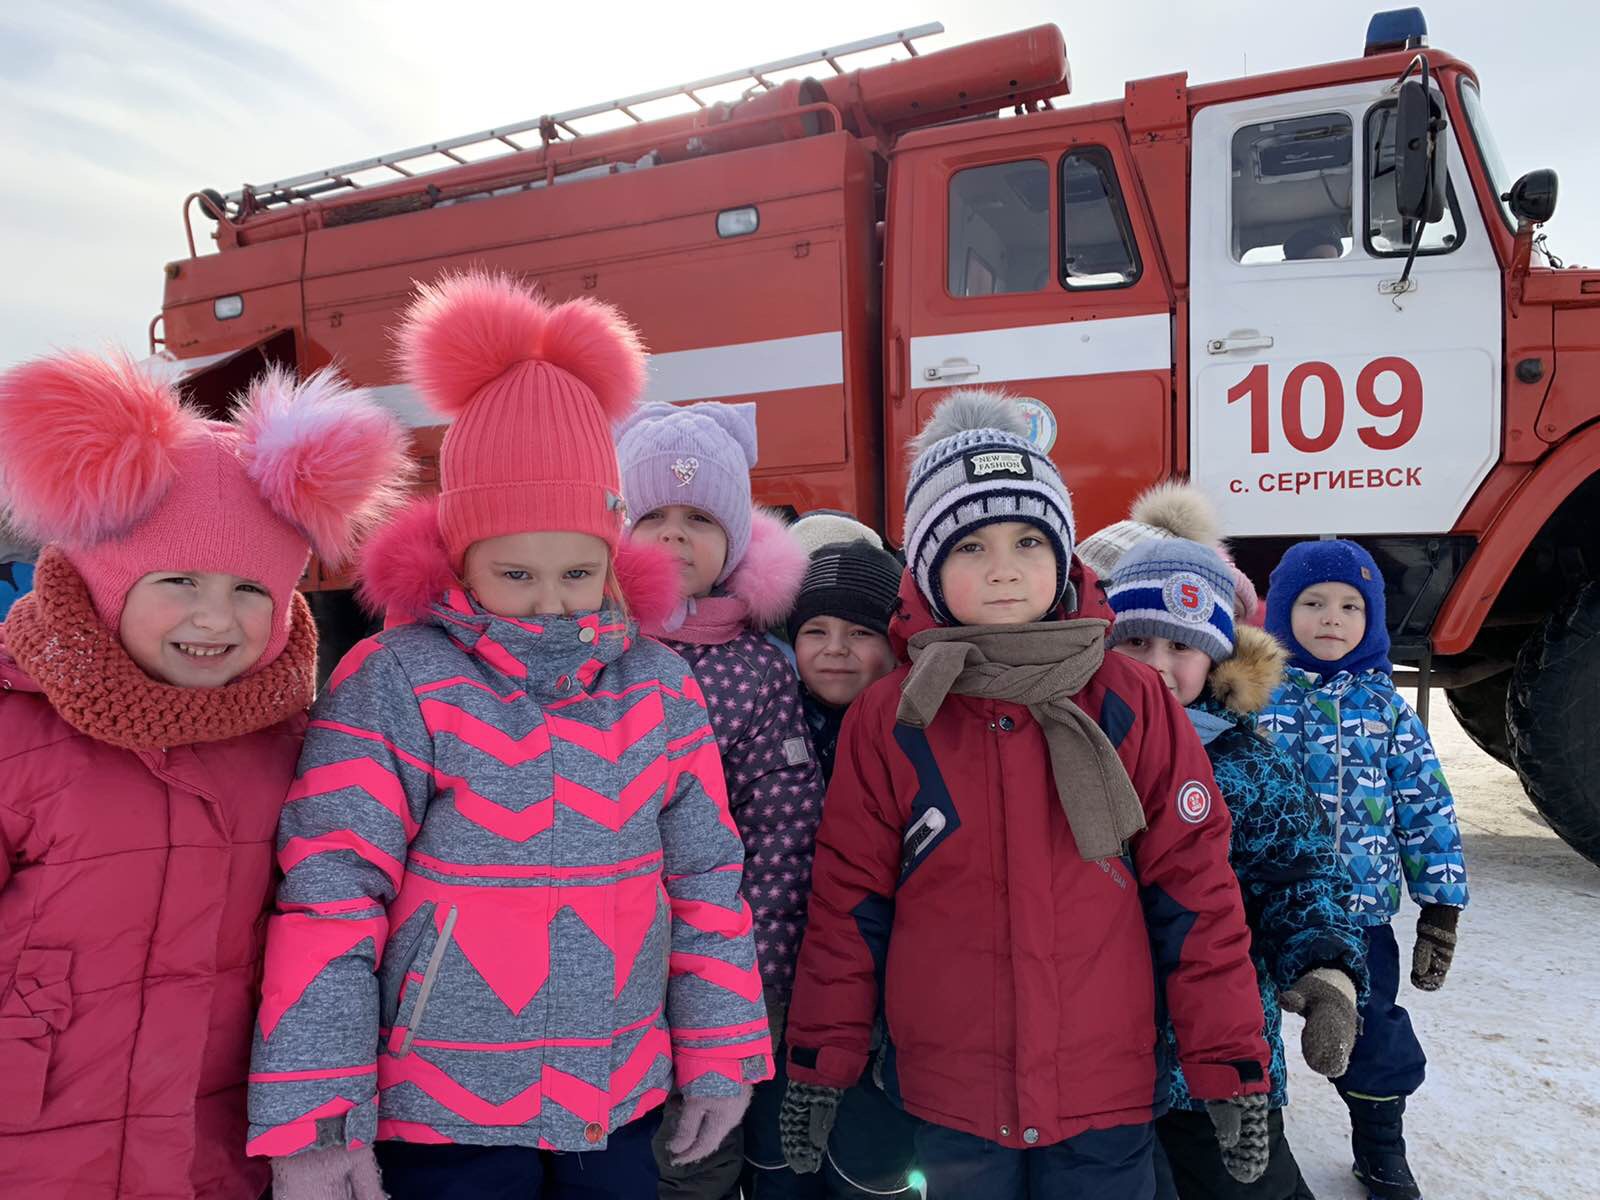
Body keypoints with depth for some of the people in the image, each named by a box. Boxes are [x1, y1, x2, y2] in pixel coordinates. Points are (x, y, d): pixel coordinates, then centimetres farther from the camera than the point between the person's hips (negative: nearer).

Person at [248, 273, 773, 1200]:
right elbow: (328, 900, -13)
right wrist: (311, 1119, -13)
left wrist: (721, 1057, 4)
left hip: (623, 1104, 4)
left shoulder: (661, 686, -1)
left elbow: (707, 878, 3)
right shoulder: (393, 685, -12)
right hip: (441, 1116, -3)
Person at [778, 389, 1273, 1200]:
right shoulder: (886, 722, -7)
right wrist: (820, 1064, 2)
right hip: (948, 1100, 0)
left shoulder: (1131, 703, -7)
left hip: (1108, 1097, 0)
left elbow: (1195, 888, -3)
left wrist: (1230, 1065, -2)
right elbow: (849, 903, -1)